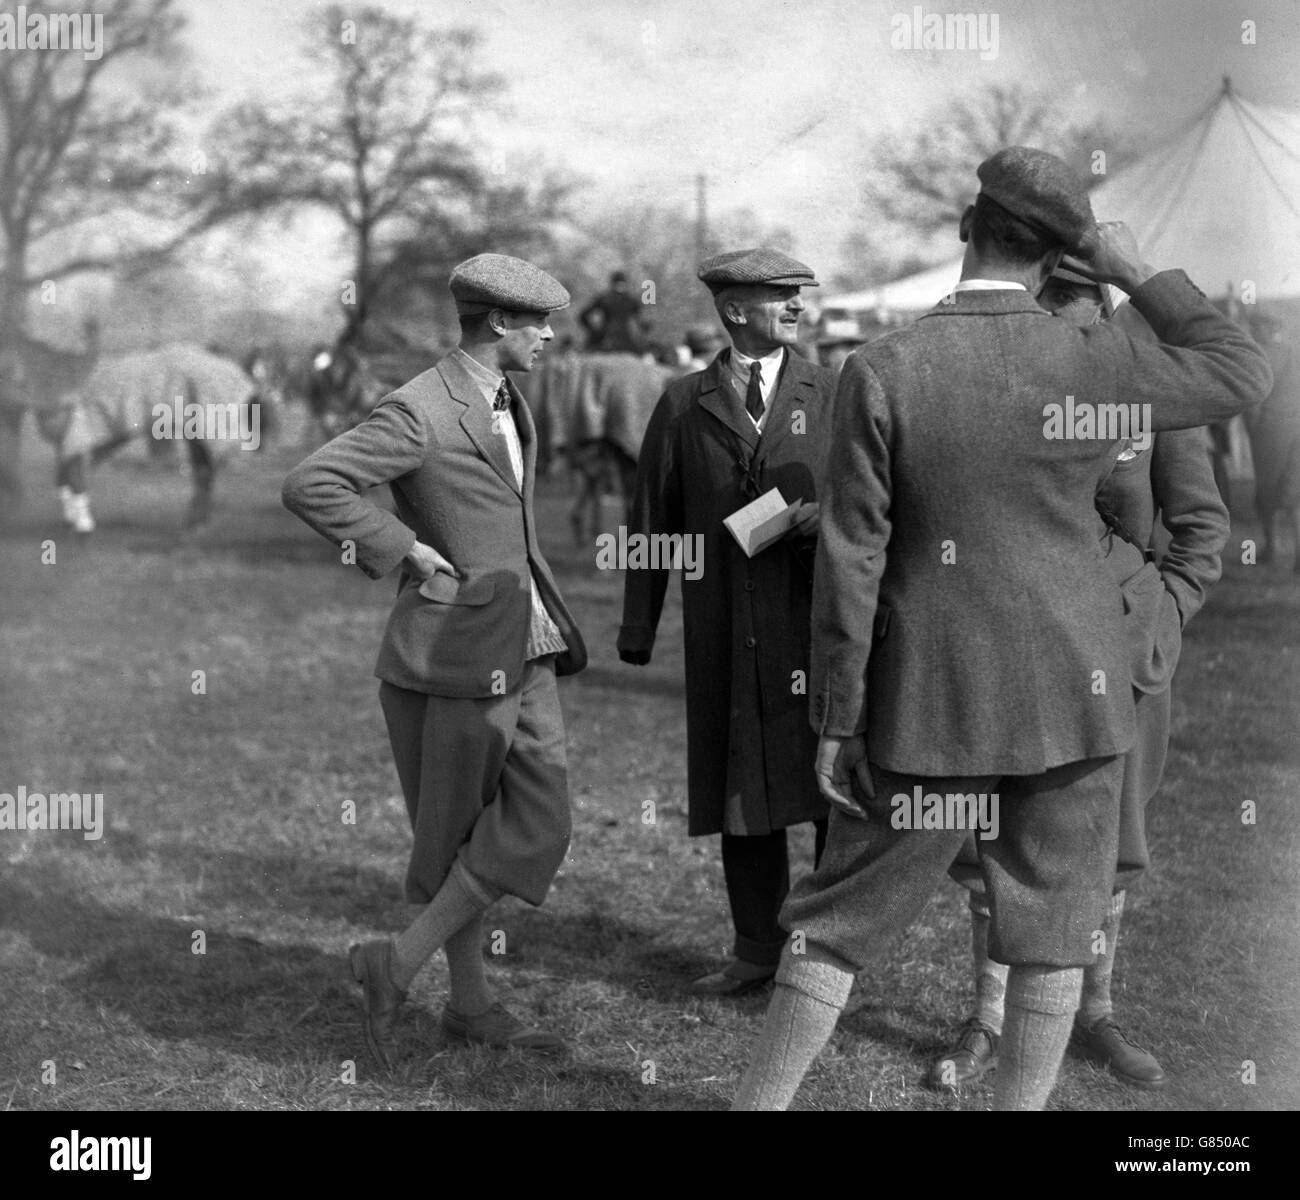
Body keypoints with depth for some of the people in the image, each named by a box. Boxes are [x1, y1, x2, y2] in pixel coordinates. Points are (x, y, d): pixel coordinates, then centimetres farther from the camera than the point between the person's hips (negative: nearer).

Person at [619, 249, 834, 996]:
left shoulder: (831, 395, 6)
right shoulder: (684, 405, 8)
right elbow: (653, 521, 10)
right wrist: (638, 630, 7)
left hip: (817, 623, -1)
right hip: (725, 633, 2)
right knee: (742, 792, 8)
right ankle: (759, 952, 19)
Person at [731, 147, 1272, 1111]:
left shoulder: (881, 373, -10)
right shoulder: (1093, 364, -8)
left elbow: (851, 561, -9)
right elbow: (1244, 372, 9)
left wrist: (836, 722, -2)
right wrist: (1138, 274, 10)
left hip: (932, 702, 0)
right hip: (1072, 691, 0)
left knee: (843, 916, 10)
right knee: (1052, 928, 12)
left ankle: (762, 1100, 16)